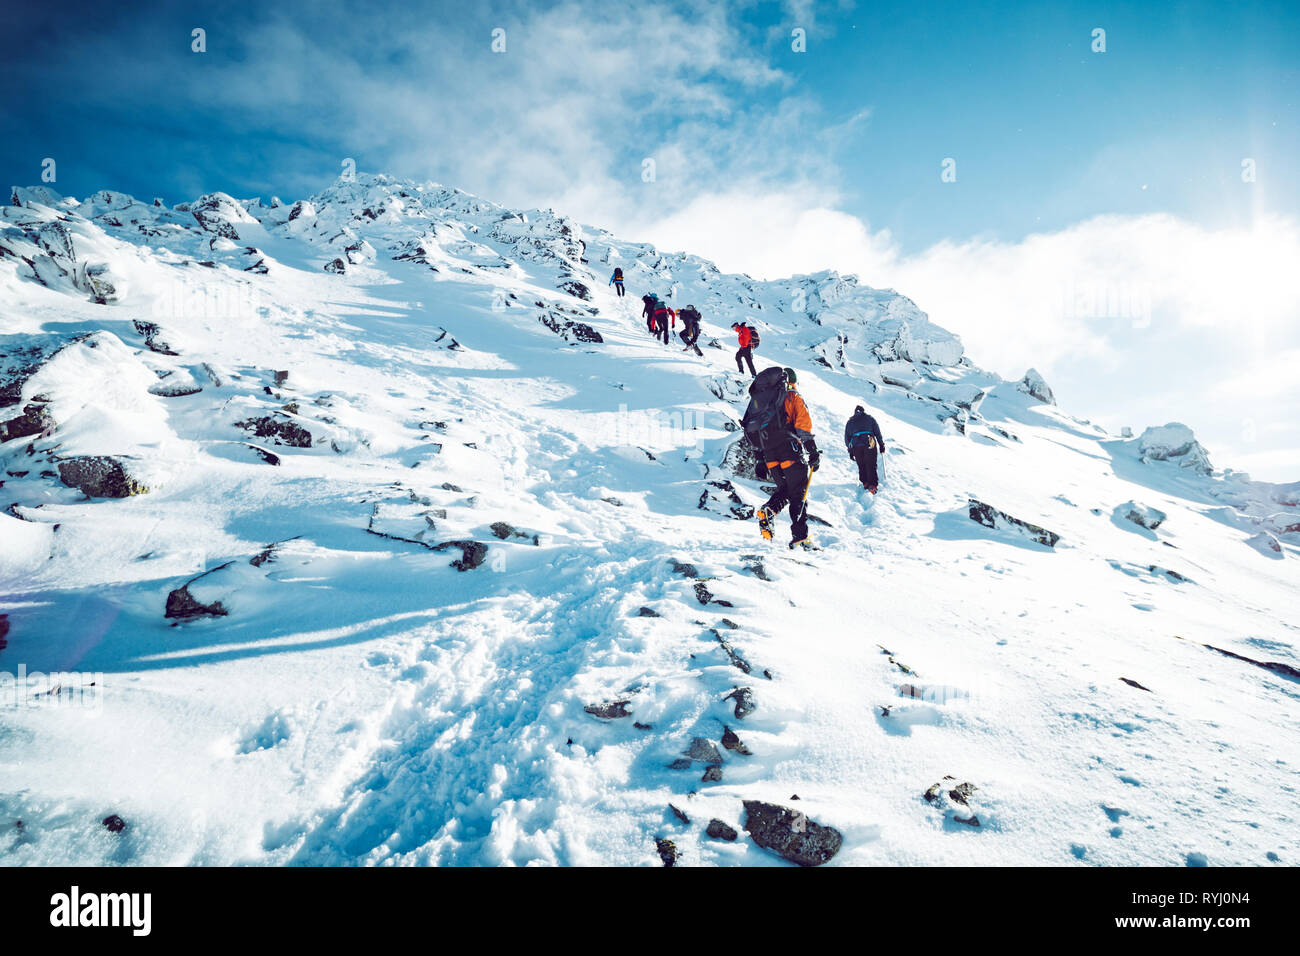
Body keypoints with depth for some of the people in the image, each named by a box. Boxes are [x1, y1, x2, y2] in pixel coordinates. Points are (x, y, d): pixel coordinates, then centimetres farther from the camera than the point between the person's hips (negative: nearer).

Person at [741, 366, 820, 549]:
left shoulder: (759, 399, 22)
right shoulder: (793, 397, 4)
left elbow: (756, 433, 20)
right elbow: (804, 426, -6)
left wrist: (761, 460, 22)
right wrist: (813, 452, -6)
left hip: (770, 455, 5)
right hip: (790, 450, -5)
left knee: (784, 490, 20)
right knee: (798, 493, 0)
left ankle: (768, 510, -10)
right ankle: (799, 537, -8)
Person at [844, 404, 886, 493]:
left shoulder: (850, 422, 19)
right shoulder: (870, 419, 14)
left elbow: (847, 437, 16)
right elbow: (878, 433, 9)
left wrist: (850, 451, 20)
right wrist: (881, 445, 14)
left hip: (856, 446, 2)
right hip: (870, 445, -2)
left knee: (861, 466, 13)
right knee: (871, 466, -1)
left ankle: (865, 483, 12)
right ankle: (872, 485, -9)